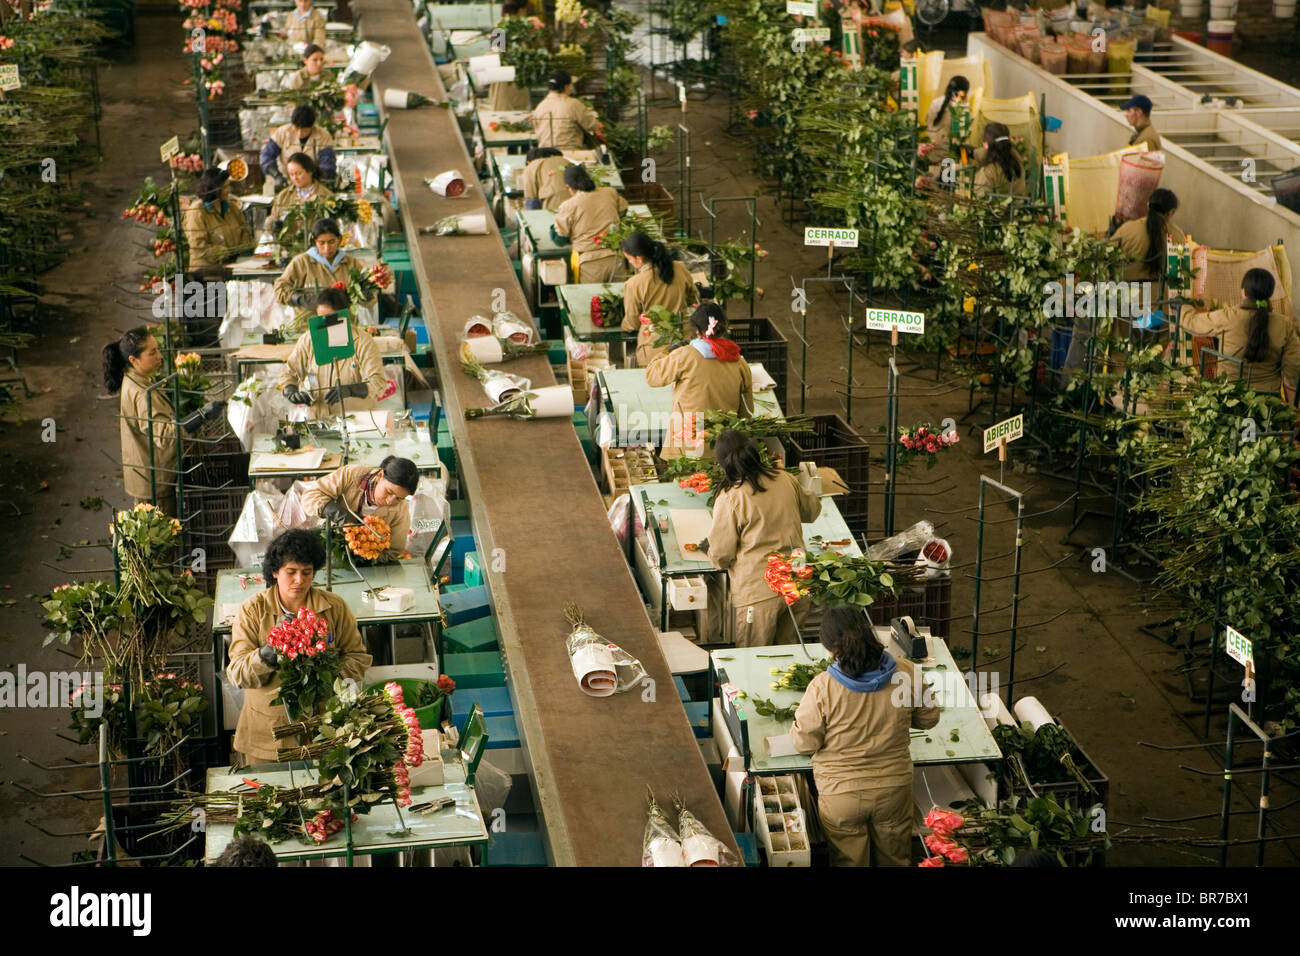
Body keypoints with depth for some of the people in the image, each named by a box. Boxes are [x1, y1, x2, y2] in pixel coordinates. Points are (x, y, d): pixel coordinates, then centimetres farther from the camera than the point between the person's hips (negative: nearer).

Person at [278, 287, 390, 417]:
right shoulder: (308, 340, 8)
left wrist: (349, 390, -31)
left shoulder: (363, 342, -3)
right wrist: (291, 392, -8)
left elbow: (378, 383, -13)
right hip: (318, 421, 3)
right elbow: (287, 374, 15)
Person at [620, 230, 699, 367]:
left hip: (654, 349, -4)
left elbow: (632, 323, -1)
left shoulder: (633, 285, -15)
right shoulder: (680, 269, -3)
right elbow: (694, 299, 14)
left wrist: (624, 326, 22)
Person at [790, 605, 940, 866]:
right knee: (894, 859, 24)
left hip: (840, 794, -2)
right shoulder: (907, 674, -17)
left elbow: (804, 743, -14)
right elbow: (928, 719, 0)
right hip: (893, 790, 2)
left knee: (849, 861, 20)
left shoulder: (822, 687, -25)